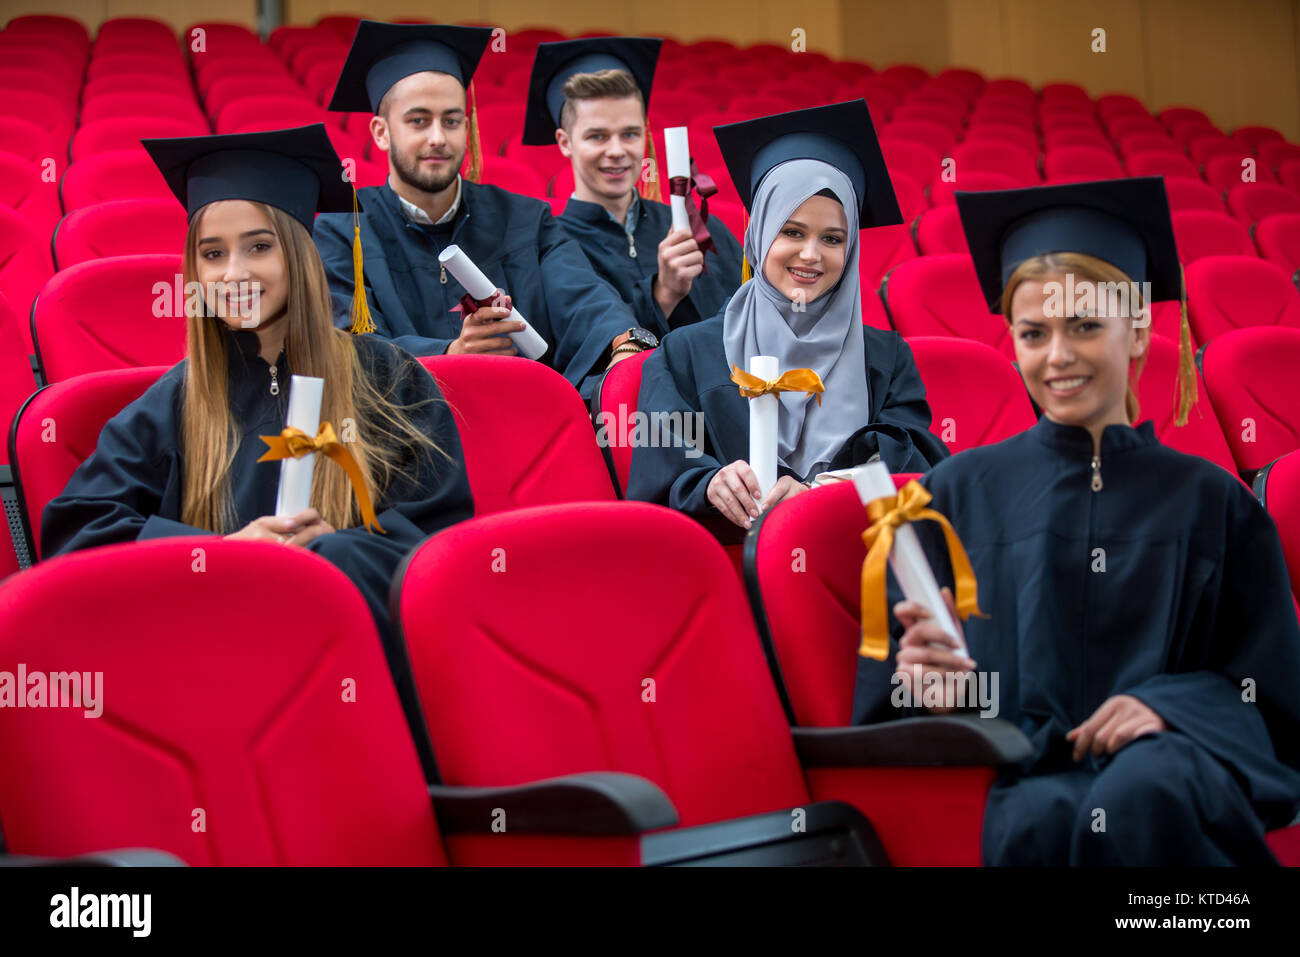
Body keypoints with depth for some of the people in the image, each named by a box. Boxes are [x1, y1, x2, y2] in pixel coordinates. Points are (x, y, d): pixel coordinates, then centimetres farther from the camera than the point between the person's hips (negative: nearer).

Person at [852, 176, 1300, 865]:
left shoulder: (1209, 502, 17)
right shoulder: (960, 491, 15)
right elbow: (887, 687, 10)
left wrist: (1169, 702, -6)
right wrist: (919, 673, -15)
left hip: (1169, 765, 1)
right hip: (1021, 773, -1)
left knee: (1142, 794, -37)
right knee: (1040, 821, -38)